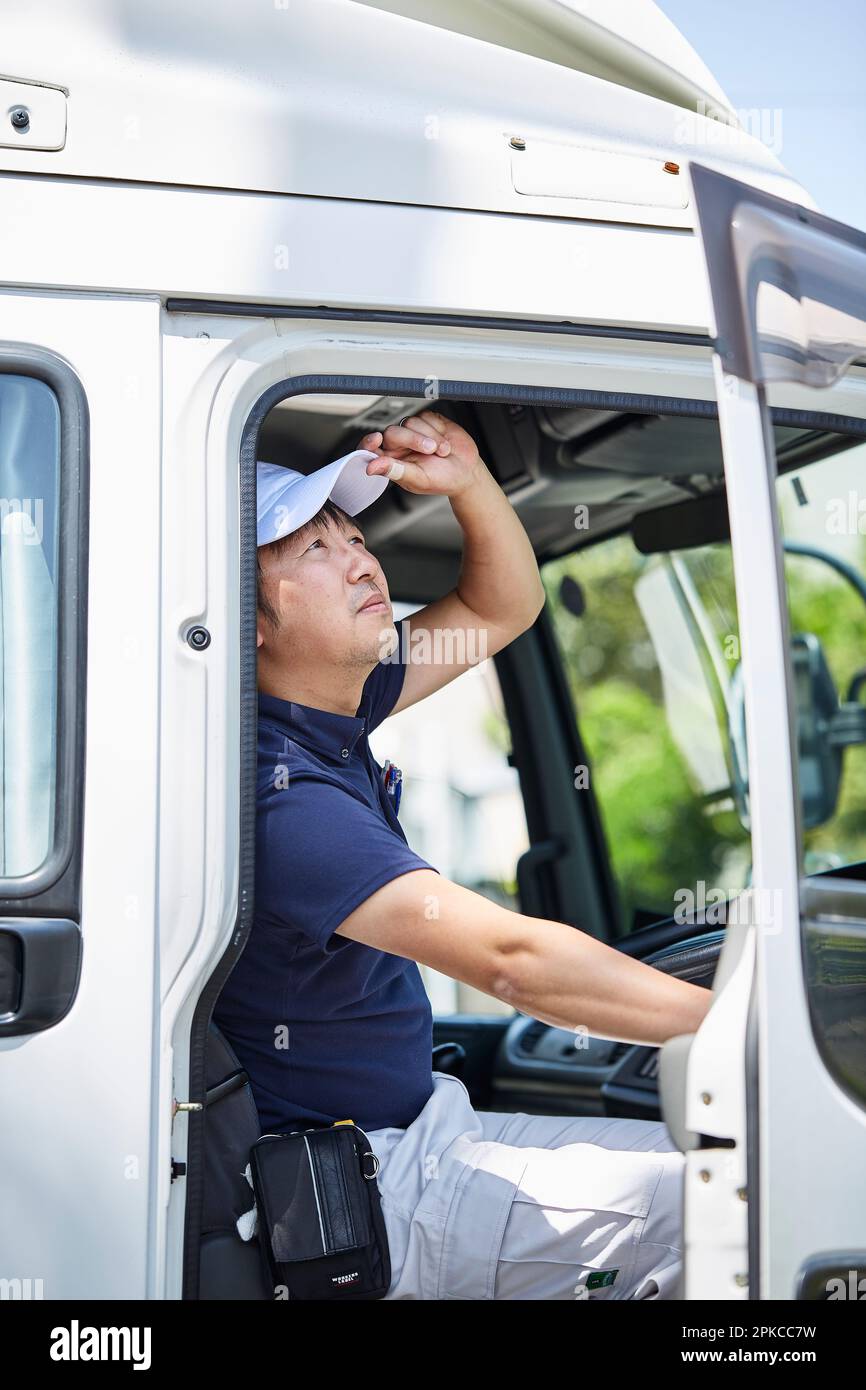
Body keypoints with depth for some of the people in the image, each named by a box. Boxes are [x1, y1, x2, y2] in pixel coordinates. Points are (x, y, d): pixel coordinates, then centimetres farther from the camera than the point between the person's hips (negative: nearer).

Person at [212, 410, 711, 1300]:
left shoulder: (327, 708, 5)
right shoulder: (275, 791, -26)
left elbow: (502, 608, 17)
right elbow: (510, 958, -32)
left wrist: (469, 481, -3)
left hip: (415, 1121, 10)